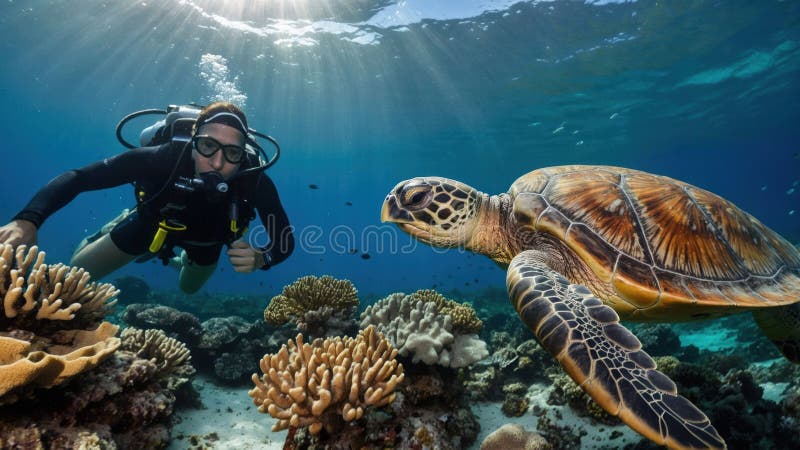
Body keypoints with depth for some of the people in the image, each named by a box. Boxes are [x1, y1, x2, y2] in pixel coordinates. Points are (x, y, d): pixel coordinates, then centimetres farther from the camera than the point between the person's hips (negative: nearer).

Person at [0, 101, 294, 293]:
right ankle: (122, 224, 38)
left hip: (206, 238, 1)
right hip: (155, 221, -1)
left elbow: (285, 240, -32)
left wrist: (261, 257, -53)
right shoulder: (161, 158, -41)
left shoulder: (255, 181, -40)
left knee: (189, 288, 28)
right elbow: (76, 178, -32)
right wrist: (27, 220, -48)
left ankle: (180, 259, 61)